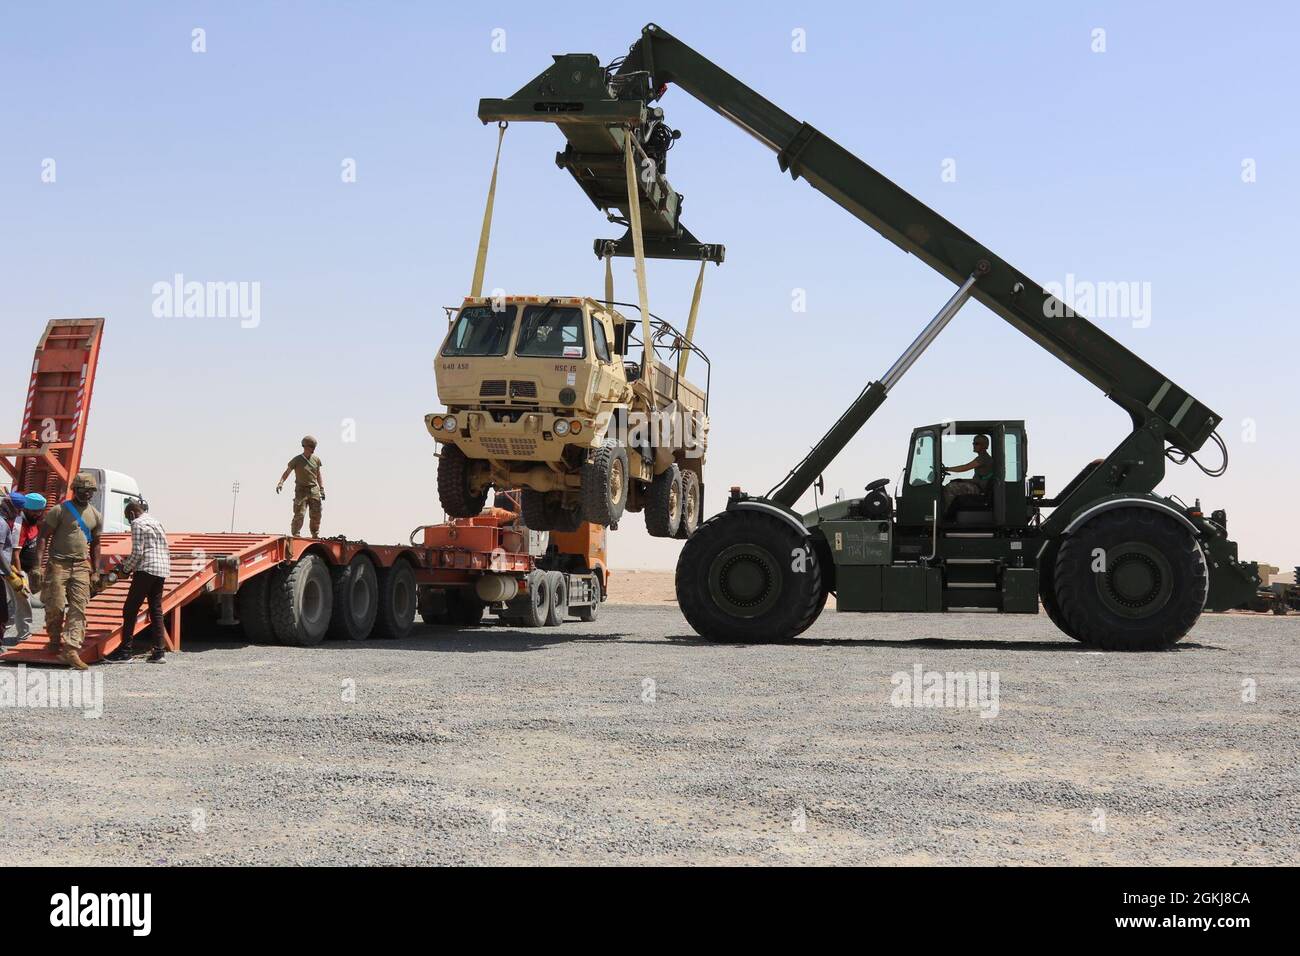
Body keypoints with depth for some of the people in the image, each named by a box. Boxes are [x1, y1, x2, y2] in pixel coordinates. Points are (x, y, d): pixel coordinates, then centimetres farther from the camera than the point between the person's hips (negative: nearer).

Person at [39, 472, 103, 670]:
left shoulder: (96, 516, 11)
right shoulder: (60, 511, -4)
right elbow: (43, 536, -5)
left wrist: (96, 570, 15)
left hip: (81, 566, 4)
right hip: (58, 564, -4)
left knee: (78, 609, -7)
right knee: (56, 606, -3)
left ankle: (70, 650, -12)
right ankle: (55, 641, 21)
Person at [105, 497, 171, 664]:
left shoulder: (138, 524, -4)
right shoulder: (156, 522, 22)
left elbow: (138, 552, -13)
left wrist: (126, 568, 2)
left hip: (147, 569, -8)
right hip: (162, 570, 8)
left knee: (130, 610, -2)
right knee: (156, 610, 8)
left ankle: (126, 650, -4)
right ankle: (160, 651, 3)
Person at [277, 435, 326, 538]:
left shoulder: (316, 460, 9)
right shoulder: (297, 460, -4)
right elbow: (286, 473, -3)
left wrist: (322, 489, 12)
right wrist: (280, 483, -19)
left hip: (314, 490, 4)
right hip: (301, 490, -4)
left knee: (316, 515, 4)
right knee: (299, 514, -10)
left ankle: (315, 535, 16)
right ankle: (295, 535, -3)